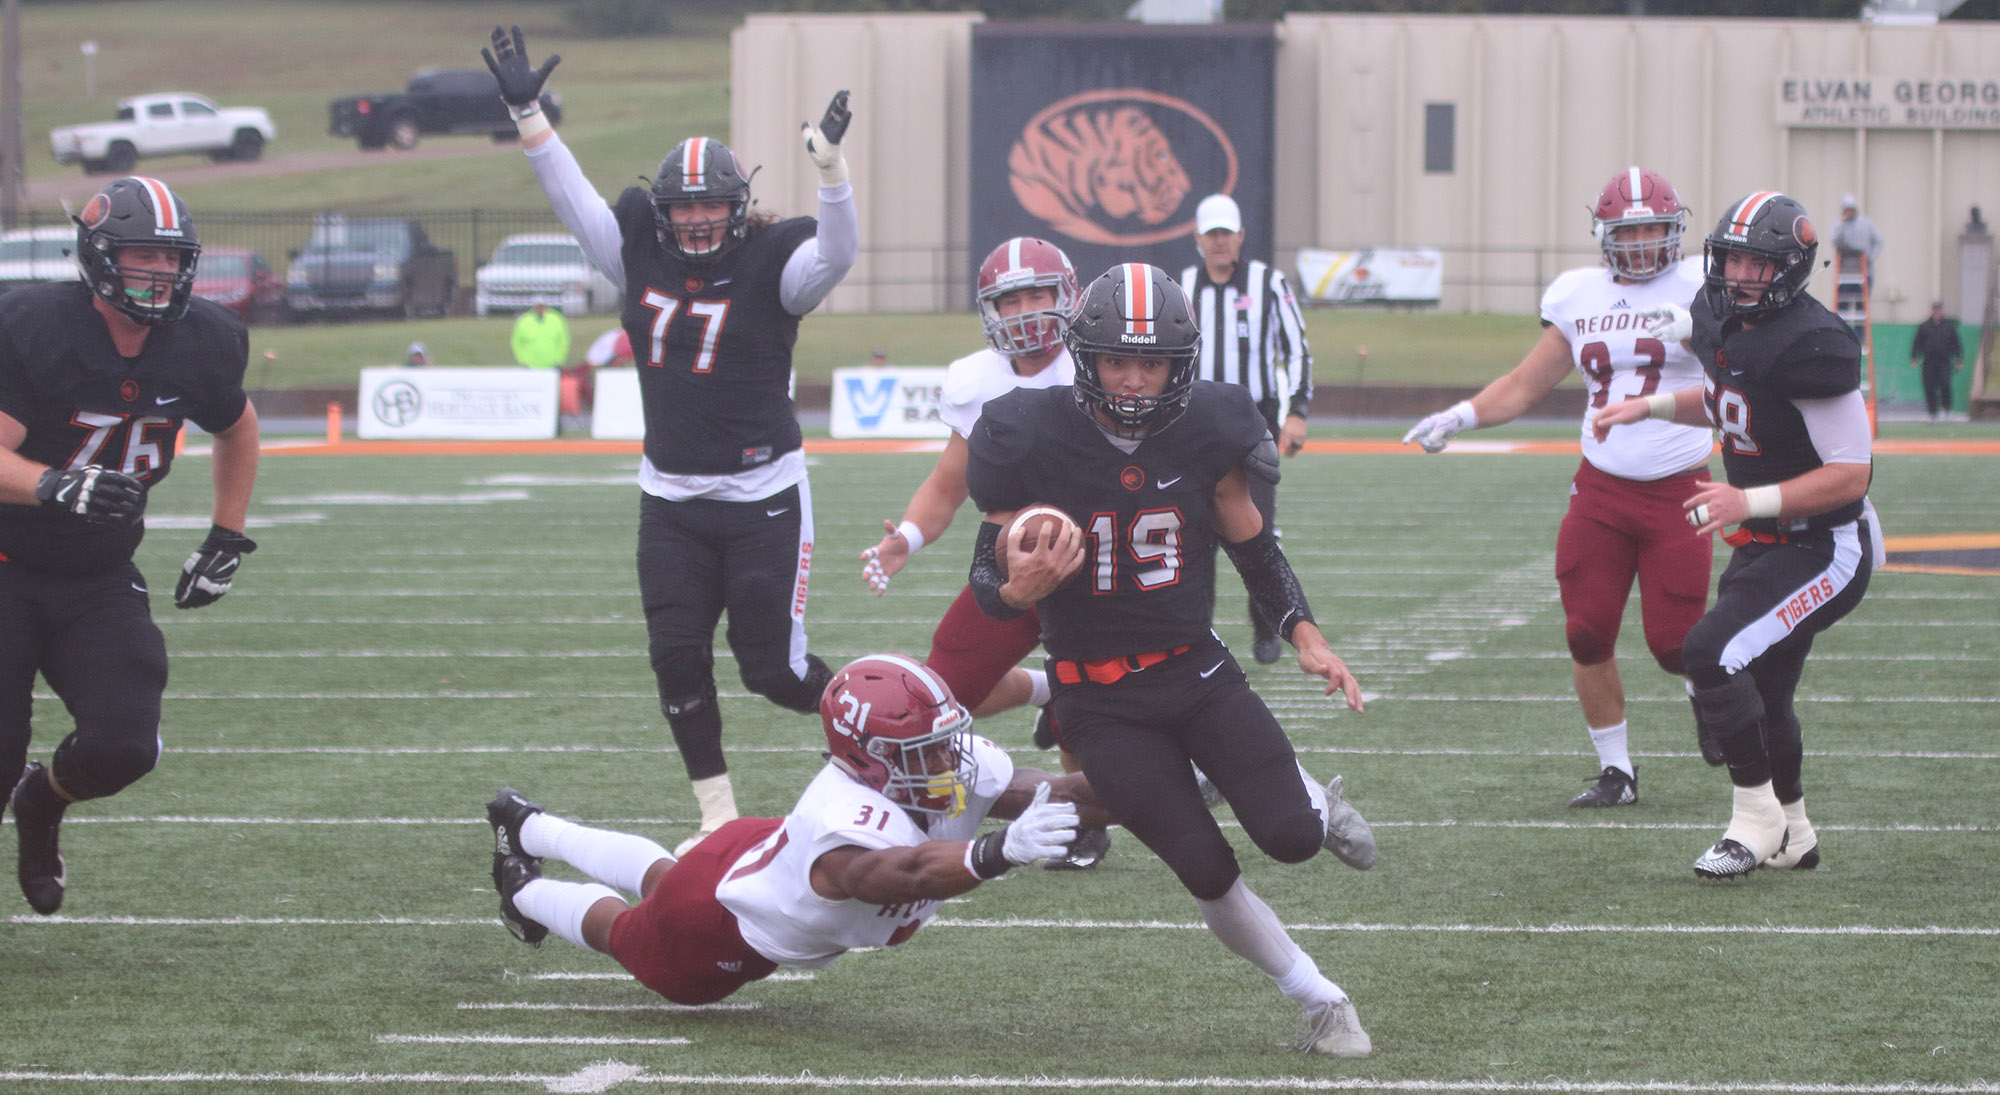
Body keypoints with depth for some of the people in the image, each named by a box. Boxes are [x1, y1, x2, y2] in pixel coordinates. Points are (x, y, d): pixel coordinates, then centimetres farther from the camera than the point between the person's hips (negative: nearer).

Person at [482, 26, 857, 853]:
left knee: (774, 668, -3)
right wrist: (526, 112, -3)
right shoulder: (641, 256, 4)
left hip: (764, 495, -5)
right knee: (677, 654, -2)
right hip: (672, 498, 5)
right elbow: (572, 196, 4)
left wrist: (828, 159, -40)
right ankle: (716, 813, 10)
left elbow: (838, 252, -26)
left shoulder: (771, 266, -9)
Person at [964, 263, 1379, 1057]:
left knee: (1290, 838, -11)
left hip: (1196, 670, 2)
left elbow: (1250, 540, 9)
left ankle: (1316, 806, 28)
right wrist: (1019, 590, -32)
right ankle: (1322, 1003, 11)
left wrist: (1305, 636, 1)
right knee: (1205, 870, -8)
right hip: (1100, 700, -2)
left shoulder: (1205, 430, -8)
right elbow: (989, 574, -8)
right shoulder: (1035, 438, -16)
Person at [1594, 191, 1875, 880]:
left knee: (1712, 653, -21)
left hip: (1827, 549, -9)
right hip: (1766, 542, 9)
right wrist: (1651, 406, 11)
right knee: (1758, 694, 19)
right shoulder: (1721, 320, 2)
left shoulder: (1811, 345, -26)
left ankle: (1756, 819, -7)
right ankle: (1793, 836, 37)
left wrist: (1750, 501, -32)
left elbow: (1851, 473, -25)